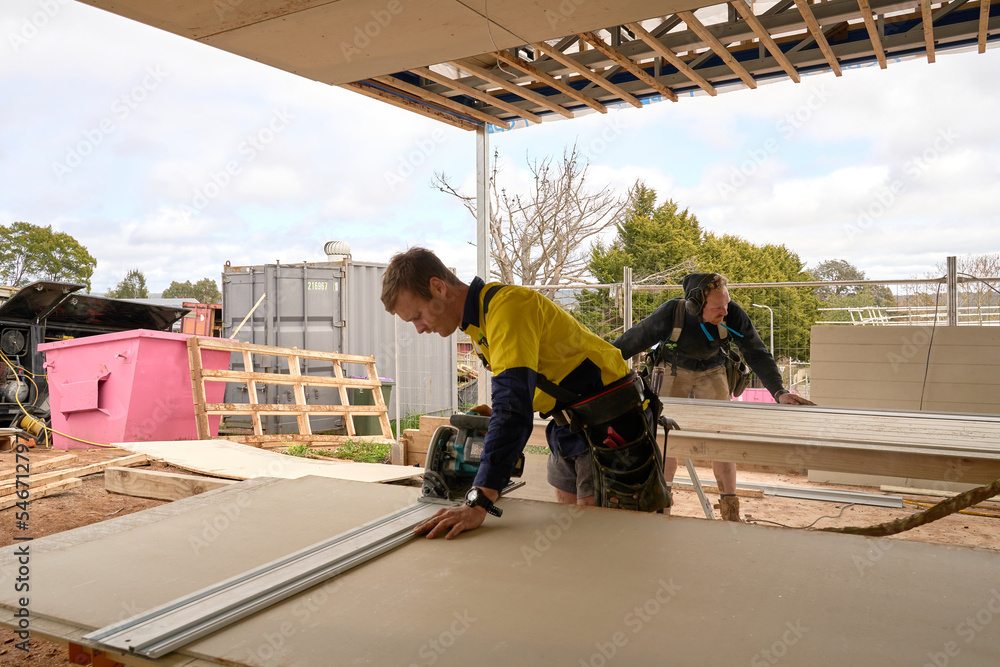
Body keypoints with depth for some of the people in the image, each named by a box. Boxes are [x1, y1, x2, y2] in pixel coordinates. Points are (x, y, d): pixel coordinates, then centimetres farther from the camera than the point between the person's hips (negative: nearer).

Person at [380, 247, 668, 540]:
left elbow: (514, 405, -36)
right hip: (569, 427, 9)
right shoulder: (478, 318, 6)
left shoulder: (507, 305, -25)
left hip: (608, 428, -9)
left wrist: (478, 504, -41)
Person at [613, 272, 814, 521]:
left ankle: (730, 511, 5)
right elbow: (633, 340, -20)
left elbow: (757, 354, -18)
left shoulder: (734, 315, -27)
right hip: (674, 371, -1)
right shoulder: (671, 314, -31)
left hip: (712, 373, 1)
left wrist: (779, 392, -30)